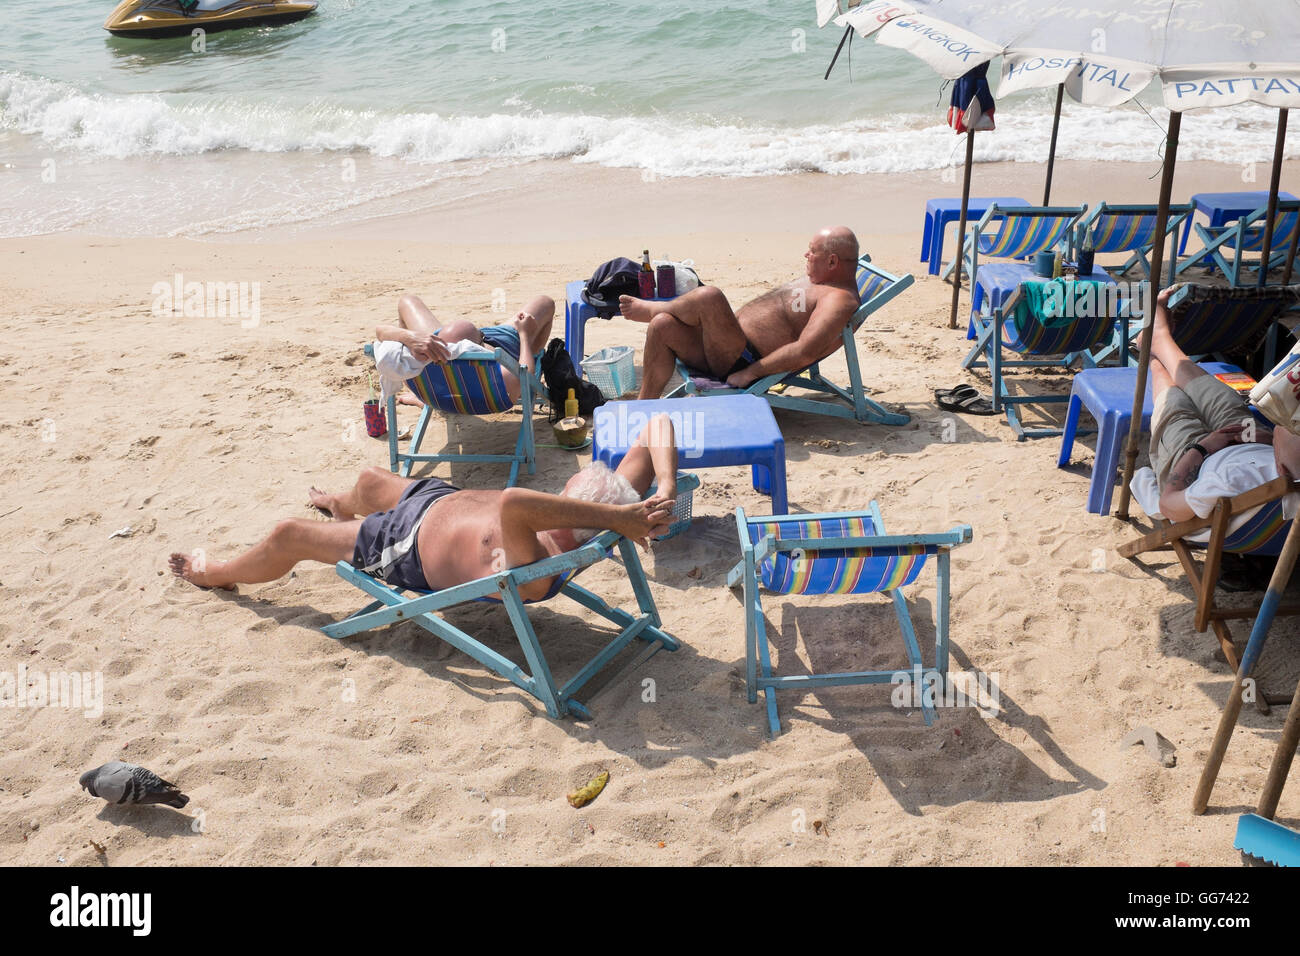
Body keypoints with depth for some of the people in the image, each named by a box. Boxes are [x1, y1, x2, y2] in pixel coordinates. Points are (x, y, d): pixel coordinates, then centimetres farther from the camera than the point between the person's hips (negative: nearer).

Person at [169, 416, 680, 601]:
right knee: (369, 480, 37)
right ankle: (338, 505, 77)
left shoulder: (533, 571, -50)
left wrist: (623, 517, -66)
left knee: (289, 536, 17)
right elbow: (657, 424, -27)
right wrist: (665, 491, -43)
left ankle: (215, 574, 52)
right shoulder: (603, 510, -28)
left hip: (409, 549, -7)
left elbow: (512, 502, -72)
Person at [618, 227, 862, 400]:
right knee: (663, 326, -4)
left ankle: (649, 308, 7)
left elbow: (805, 353, -27)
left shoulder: (839, 299, -16)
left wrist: (750, 373, -23)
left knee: (707, 296, -27)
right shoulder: (818, 280, 17)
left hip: (746, 360, -11)